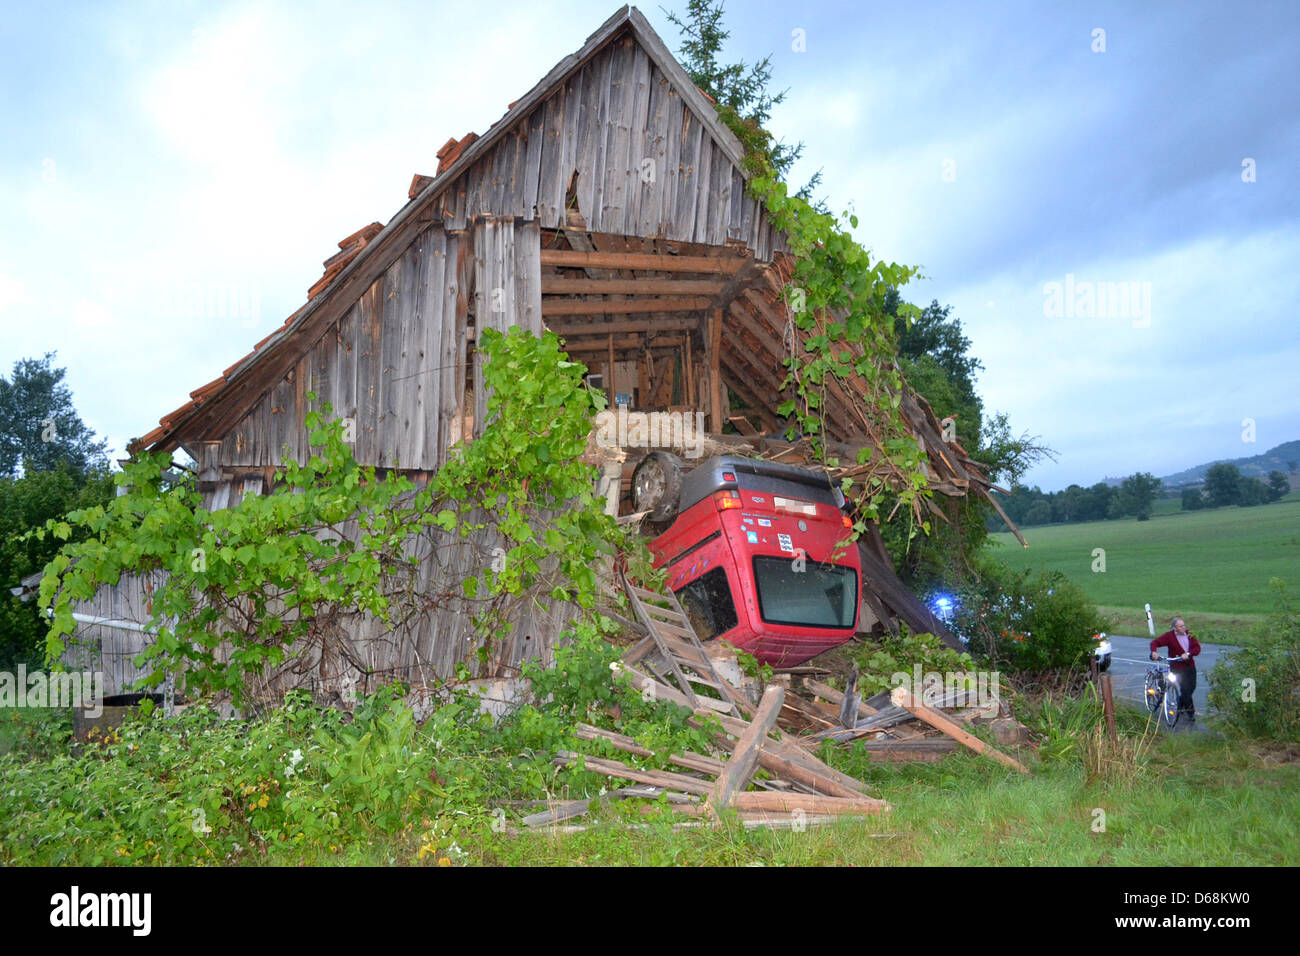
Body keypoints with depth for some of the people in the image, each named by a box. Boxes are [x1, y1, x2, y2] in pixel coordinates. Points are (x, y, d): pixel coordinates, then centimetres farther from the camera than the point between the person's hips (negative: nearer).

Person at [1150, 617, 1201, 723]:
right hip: (1178, 667, -5)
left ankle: (1181, 706, 38)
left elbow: (1197, 648, -4)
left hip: (1190, 666, 5)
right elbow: (1155, 642, -10)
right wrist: (1154, 652, -30)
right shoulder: (1169, 636, -10)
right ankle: (1191, 713, 4)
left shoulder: (1189, 634, 1)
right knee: (1185, 689, -8)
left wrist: (1188, 654, -22)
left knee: (1192, 687, 15)